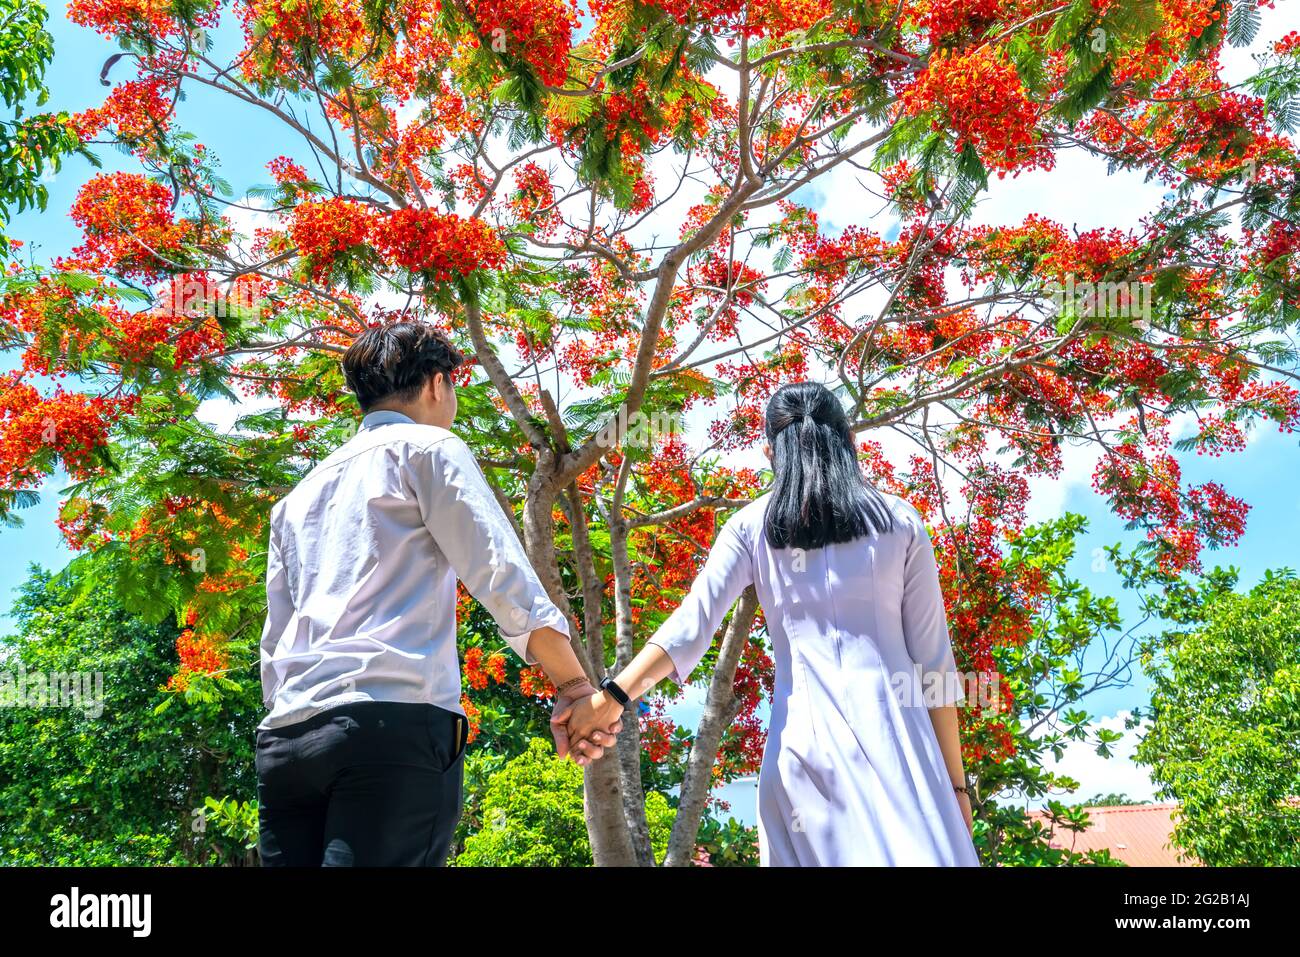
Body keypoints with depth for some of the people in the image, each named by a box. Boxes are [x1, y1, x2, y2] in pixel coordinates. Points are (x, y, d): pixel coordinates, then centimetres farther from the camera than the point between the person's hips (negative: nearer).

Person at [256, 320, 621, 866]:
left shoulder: (300, 494, 26)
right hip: (394, 723, -6)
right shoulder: (426, 448, 7)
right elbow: (504, 580, -4)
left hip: (287, 735, 7)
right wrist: (573, 686, -1)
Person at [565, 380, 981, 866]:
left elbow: (692, 622, -7)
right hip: (890, 733, -1)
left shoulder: (752, 525, 7)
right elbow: (932, 658, 5)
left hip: (801, 736, 2)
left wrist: (612, 697, -13)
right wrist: (955, 780, 10)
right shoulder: (899, 522, 5)